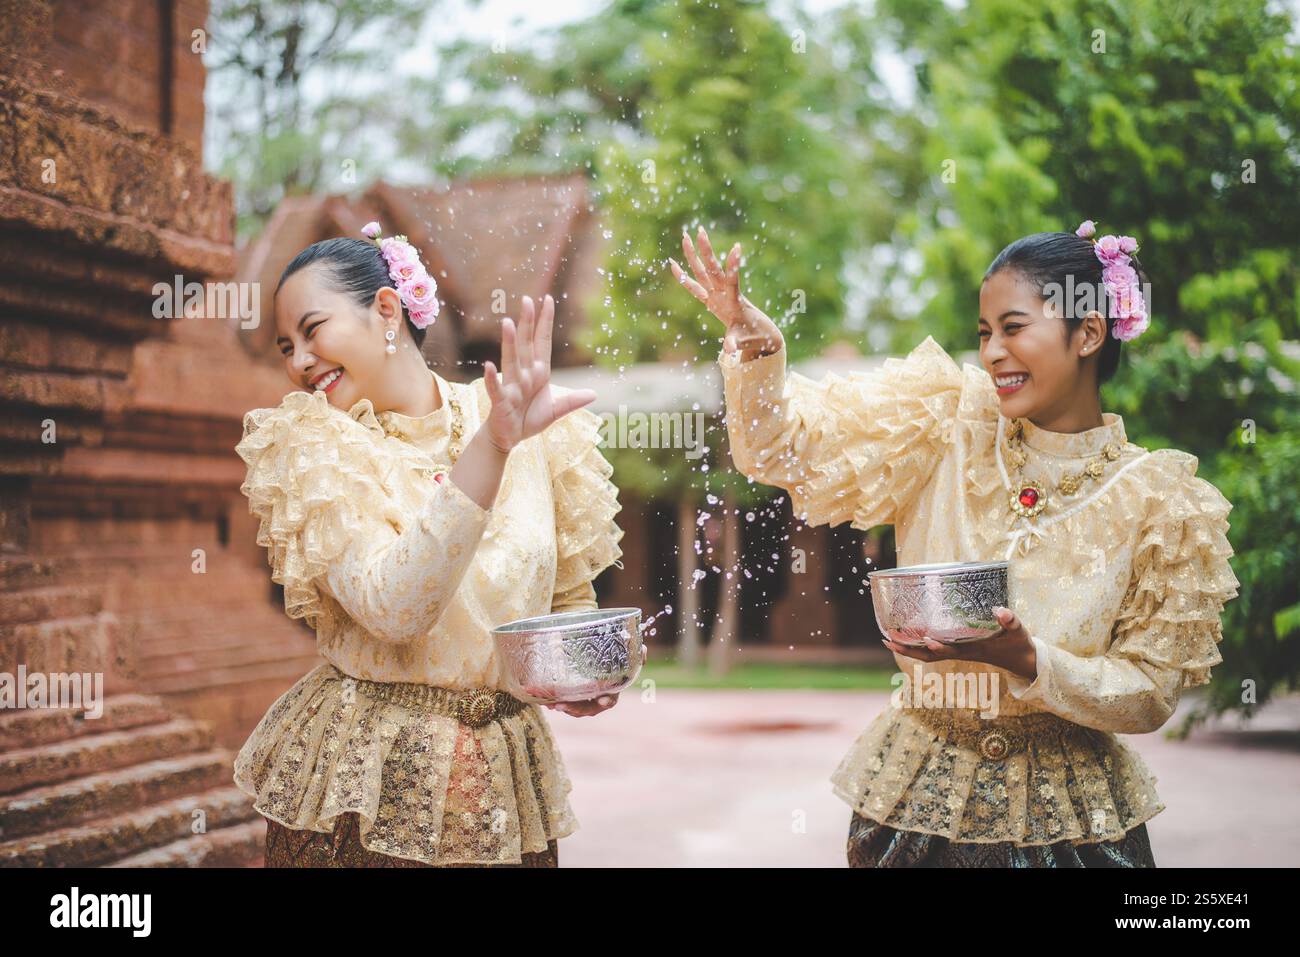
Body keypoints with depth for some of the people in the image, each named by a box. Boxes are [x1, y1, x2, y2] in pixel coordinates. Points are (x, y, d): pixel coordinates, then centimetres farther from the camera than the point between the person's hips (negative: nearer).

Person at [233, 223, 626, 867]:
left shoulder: (537, 433, -2)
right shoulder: (312, 450, -8)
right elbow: (391, 609, -24)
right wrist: (491, 445, -30)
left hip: (502, 780, 2)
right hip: (360, 779, -2)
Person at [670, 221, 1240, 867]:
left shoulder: (1160, 503, -8)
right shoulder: (950, 432, -4)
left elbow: (1151, 696, -7)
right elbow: (788, 449, -4)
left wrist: (1029, 661, -24)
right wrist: (752, 339, -22)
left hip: (1066, 815, -1)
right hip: (916, 797, 1)